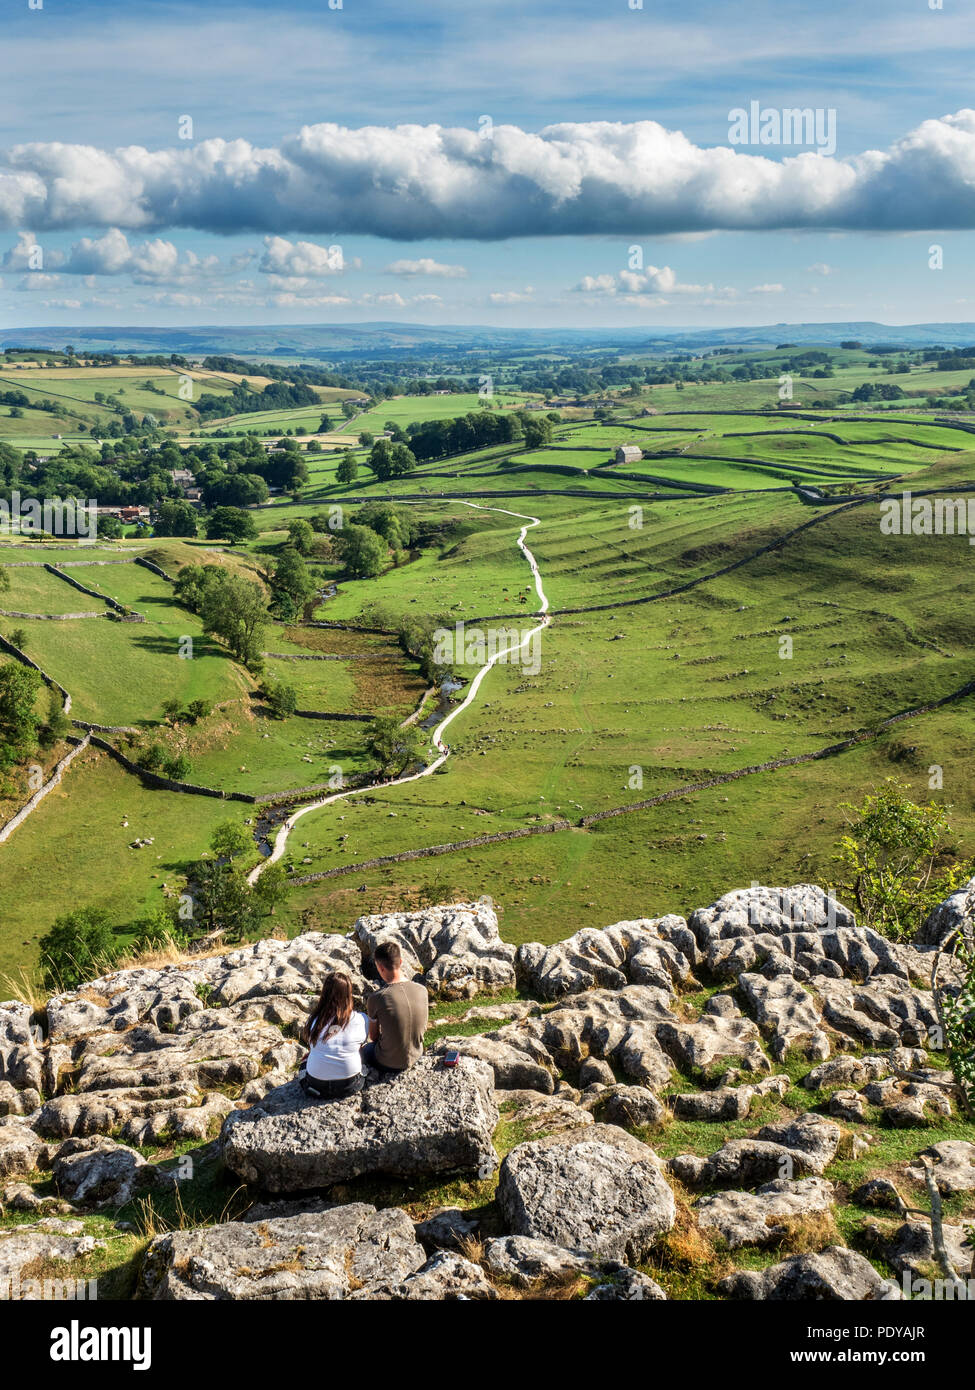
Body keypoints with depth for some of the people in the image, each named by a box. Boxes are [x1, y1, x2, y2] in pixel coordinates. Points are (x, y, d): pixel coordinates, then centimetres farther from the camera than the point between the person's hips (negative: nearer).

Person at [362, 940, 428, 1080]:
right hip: (415, 1057, 4)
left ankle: (386, 1072, 17)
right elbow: (423, 1028, 3)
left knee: (365, 1048, 28)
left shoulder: (376, 998, -23)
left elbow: (373, 1036, -7)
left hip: (387, 1062, -4)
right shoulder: (422, 990, -11)